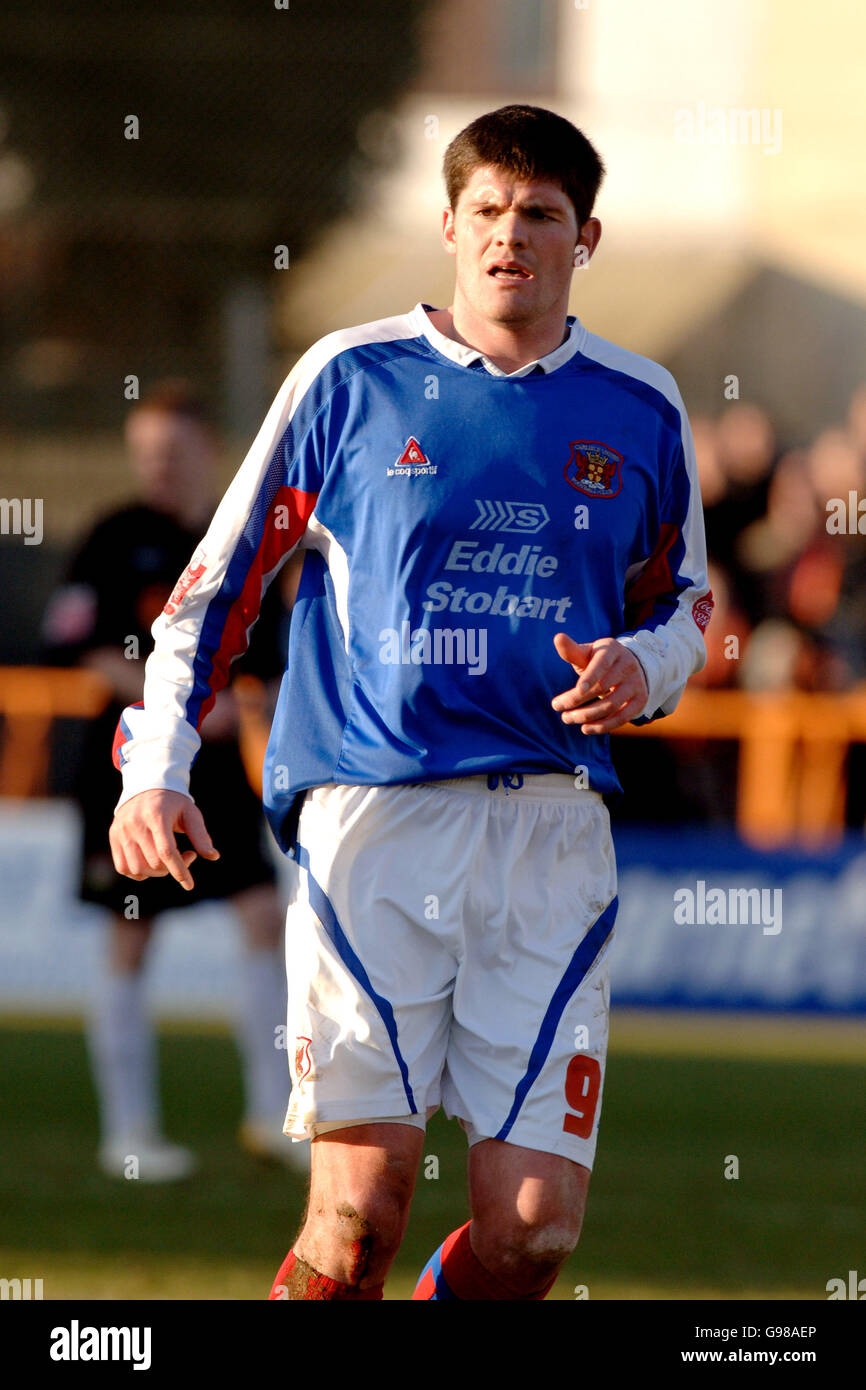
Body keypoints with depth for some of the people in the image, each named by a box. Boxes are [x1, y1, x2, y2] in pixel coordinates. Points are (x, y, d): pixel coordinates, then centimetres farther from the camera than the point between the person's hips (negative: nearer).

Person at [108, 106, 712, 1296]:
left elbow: (684, 604, 25)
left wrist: (640, 670, 1)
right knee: (362, 1206, -12)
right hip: (372, 809, -2)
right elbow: (223, 577, 9)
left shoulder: (639, 412, 11)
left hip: (552, 832, 2)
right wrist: (155, 767, 0)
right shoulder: (352, 378, 4)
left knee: (536, 1224, -6)